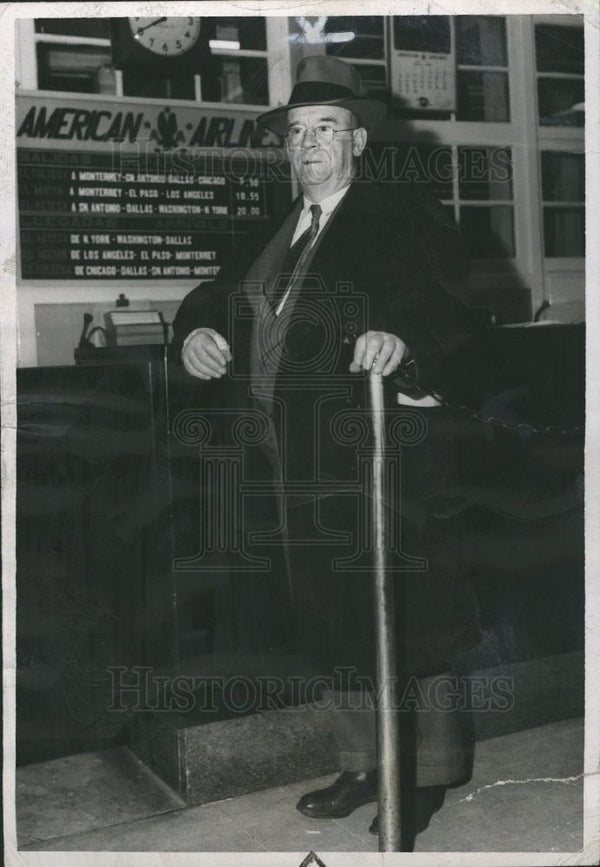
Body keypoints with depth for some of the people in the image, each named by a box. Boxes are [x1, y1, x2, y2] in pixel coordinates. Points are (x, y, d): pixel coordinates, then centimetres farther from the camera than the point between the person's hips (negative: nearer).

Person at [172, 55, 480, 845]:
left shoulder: (402, 216, -4)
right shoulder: (270, 235, 18)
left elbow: (454, 302, -16)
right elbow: (217, 297, 16)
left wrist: (402, 336, -37)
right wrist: (196, 331, -7)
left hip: (379, 454, -7)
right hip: (297, 465, 7)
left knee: (405, 617, 2)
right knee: (329, 620, 15)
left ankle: (428, 773, 20)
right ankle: (363, 764, 32)